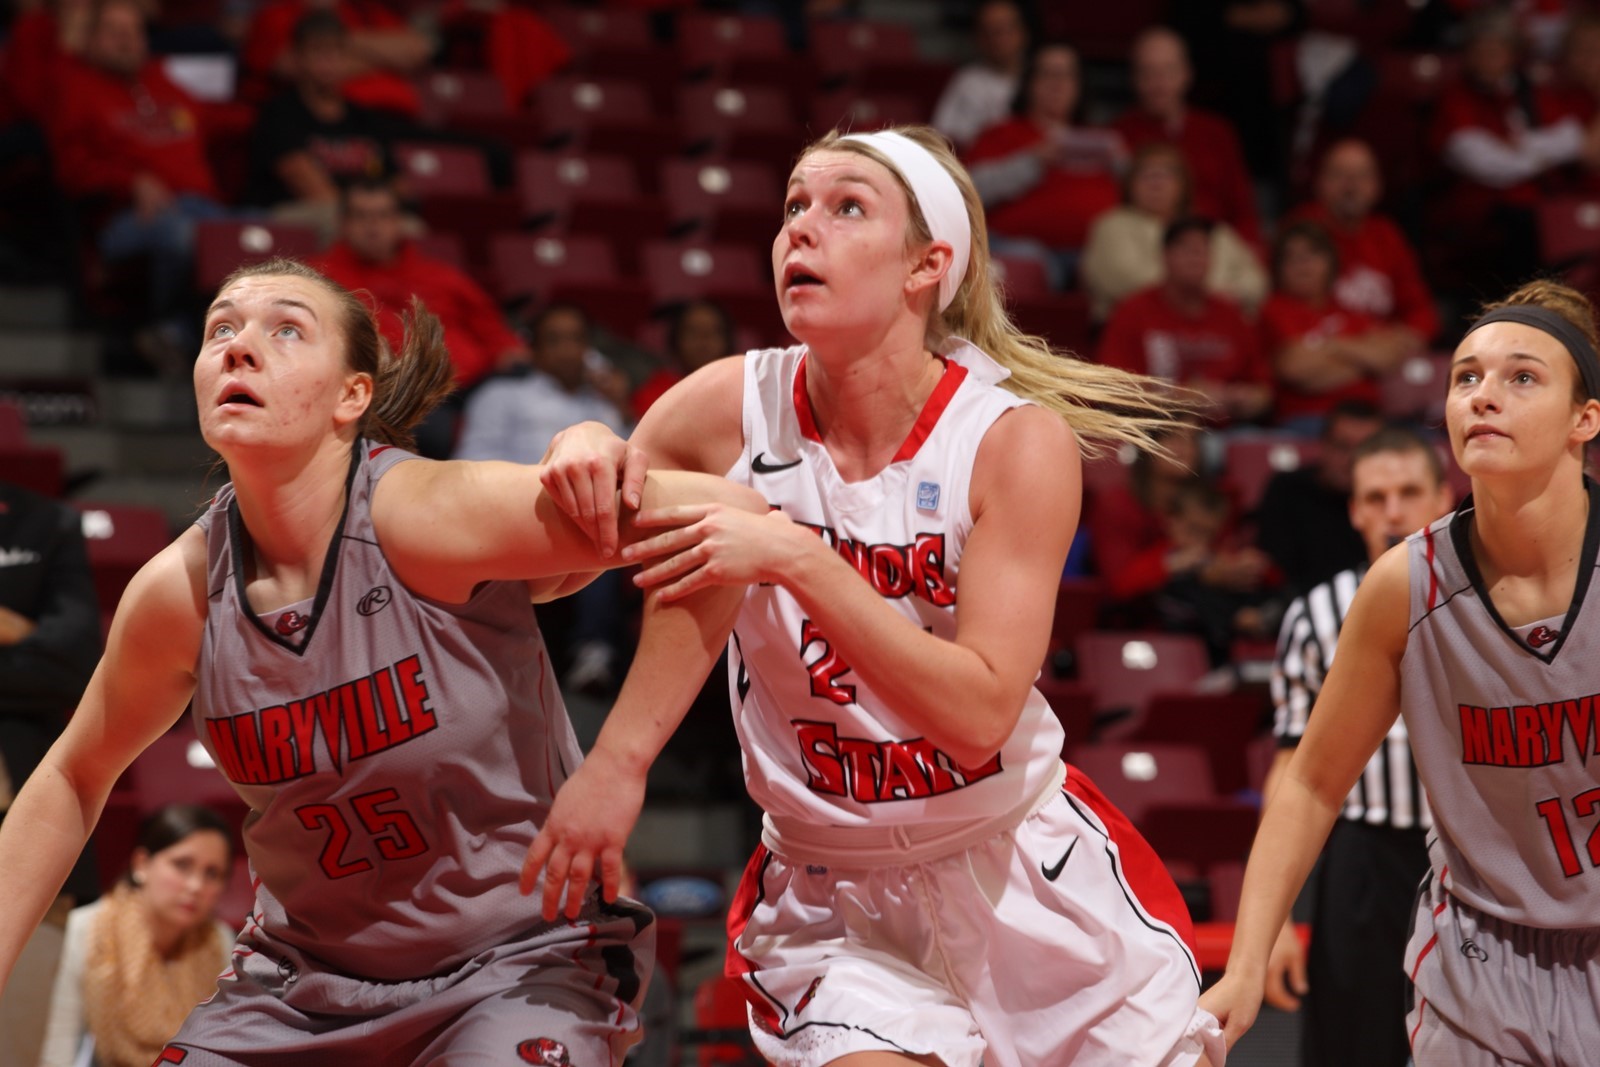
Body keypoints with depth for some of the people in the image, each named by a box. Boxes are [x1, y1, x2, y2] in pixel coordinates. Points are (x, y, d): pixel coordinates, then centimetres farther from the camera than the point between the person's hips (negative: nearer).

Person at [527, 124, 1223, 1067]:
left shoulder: (1018, 438, -15)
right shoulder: (738, 407, -9)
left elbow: (978, 715, -24)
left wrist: (794, 559, -32)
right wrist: (586, 458, -21)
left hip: (1025, 871, 0)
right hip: (831, 896, 0)